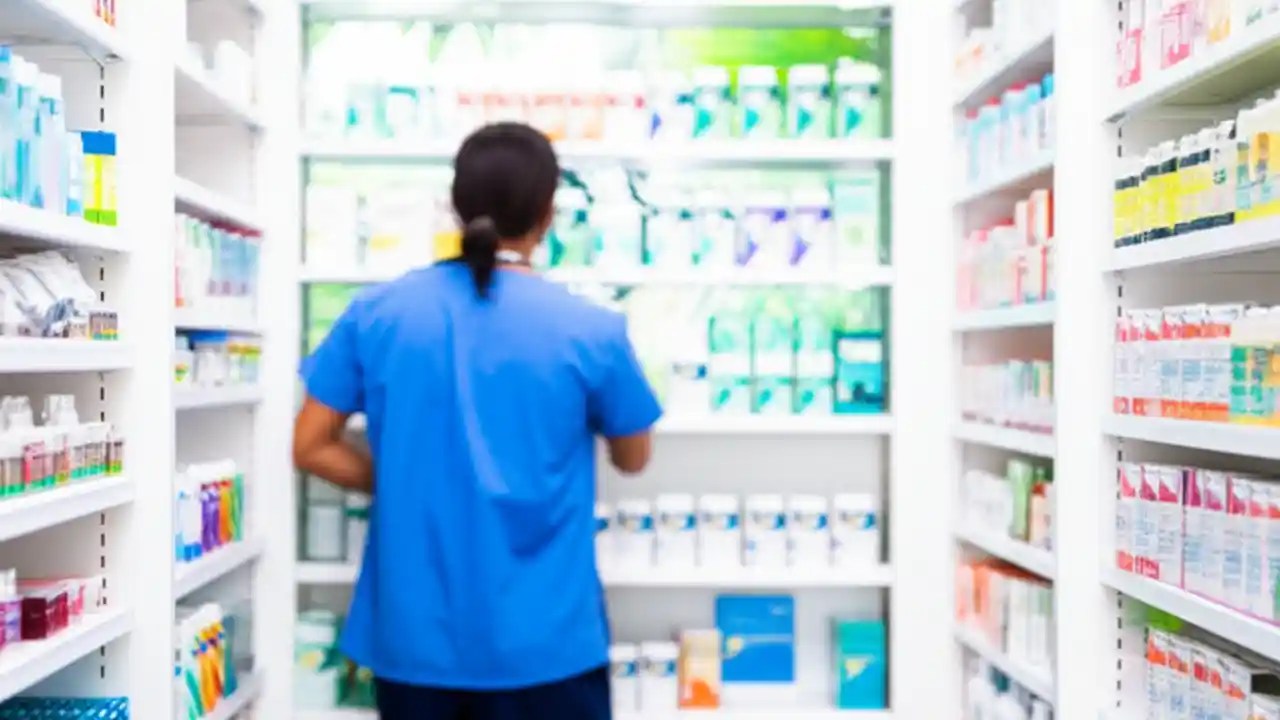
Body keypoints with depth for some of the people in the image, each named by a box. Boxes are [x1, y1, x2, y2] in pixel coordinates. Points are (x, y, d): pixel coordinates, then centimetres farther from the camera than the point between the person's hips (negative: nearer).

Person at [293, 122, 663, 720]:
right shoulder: (591, 331, -9)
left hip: (412, 636, 3)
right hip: (543, 639, -2)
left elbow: (309, 447, 2)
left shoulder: (375, 314, -4)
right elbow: (633, 459, 7)